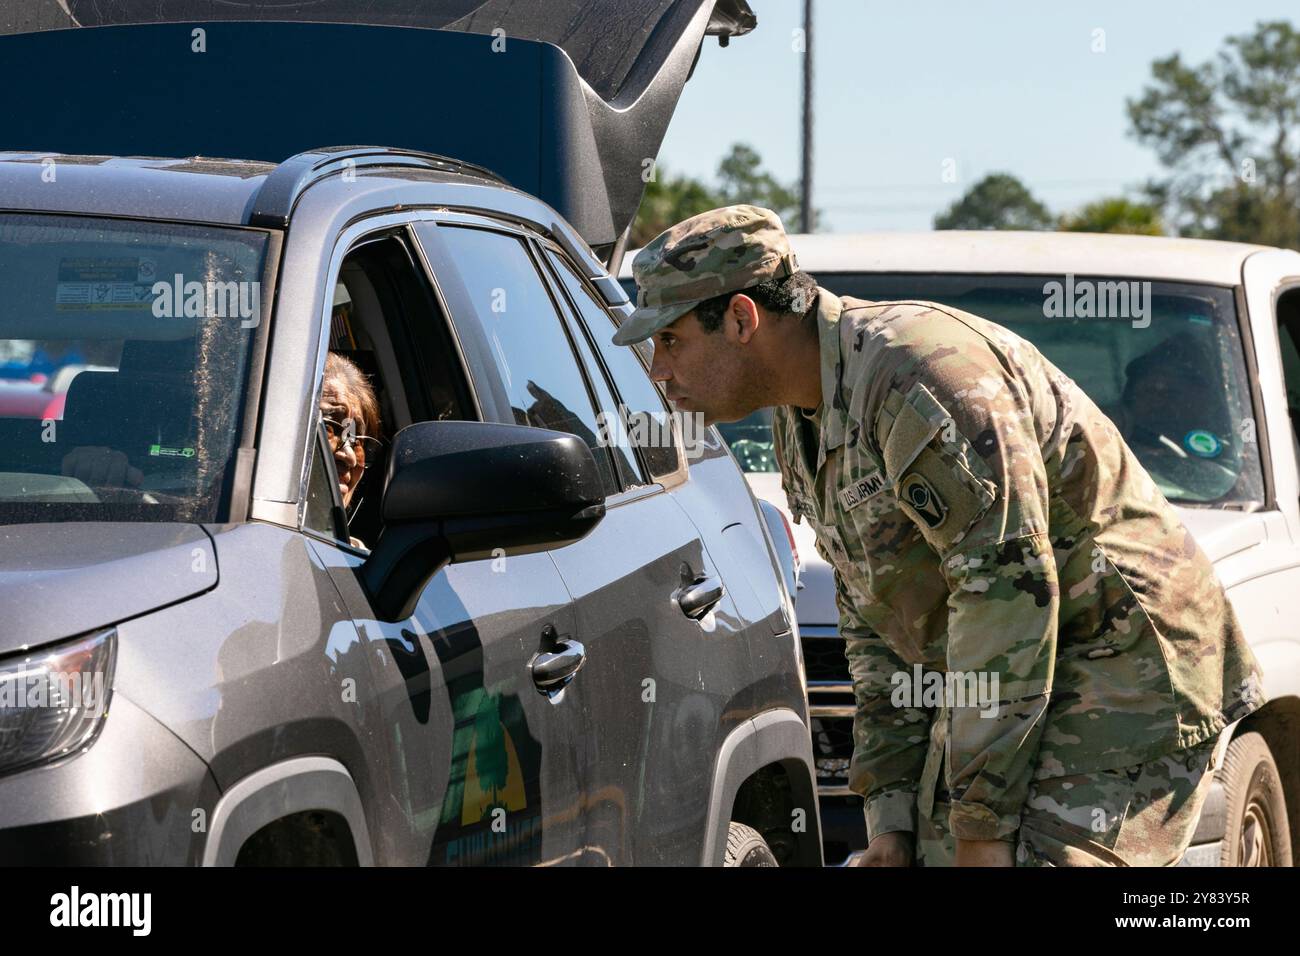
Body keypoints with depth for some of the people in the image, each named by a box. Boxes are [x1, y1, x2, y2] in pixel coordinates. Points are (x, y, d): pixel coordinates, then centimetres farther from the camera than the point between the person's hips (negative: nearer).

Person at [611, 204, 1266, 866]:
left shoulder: (918, 375, -22)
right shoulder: (803, 426, 10)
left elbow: (1009, 591, -26)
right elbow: (874, 625, 15)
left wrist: (984, 822, -24)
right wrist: (890, 813, 5)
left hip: (1125, 676, -10)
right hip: (1000, 688, 10)